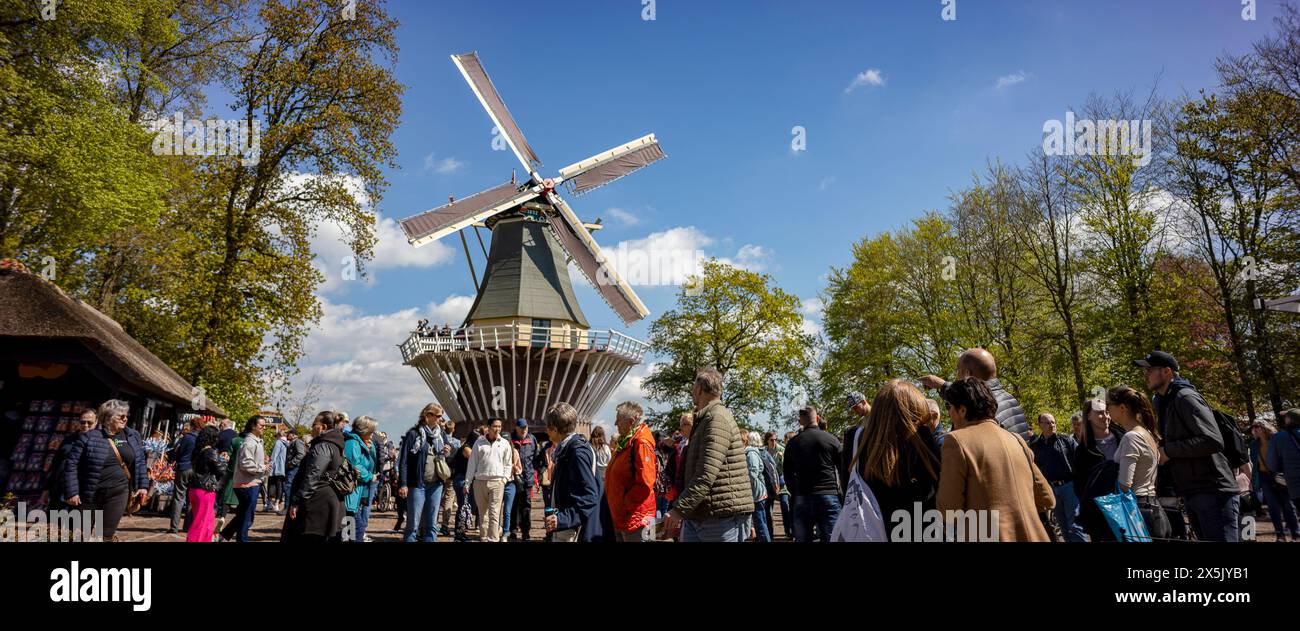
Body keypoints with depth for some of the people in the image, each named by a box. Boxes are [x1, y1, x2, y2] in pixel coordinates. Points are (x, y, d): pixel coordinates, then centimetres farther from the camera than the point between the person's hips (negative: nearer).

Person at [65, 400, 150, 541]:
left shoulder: (133, 436, 5)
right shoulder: (89, 437, -9)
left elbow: (140, 462, 12)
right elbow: (71, 464, -7)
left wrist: (143, 485, 6)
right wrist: (72, 492, -11)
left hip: (119, 493, 3)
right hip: (90, 494, -2)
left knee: (107, 535, 7)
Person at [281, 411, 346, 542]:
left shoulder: (322, 447, -15)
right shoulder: (334, 446, 16)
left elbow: (312, 478, -19)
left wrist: (296, 502, -16)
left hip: (317, 503, -10)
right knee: (321, 539, 12)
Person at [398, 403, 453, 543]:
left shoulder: (442, 434, 11)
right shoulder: (413, 434, -5)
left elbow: (447, 459, 21)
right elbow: (403, 460, -7)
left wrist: (447, 454, -2)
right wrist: (403, 484, -13)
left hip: (436, 484, 5)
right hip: (417, 484, -5)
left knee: (432, 524, 9)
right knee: (413, 524, 0)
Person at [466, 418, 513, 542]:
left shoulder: (505, 443, 6)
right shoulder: (479, 443, 6)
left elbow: (508, 464, 9)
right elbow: (472, 463, 6)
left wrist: (504, 479, -3)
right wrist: (467, 482, 4)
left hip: (497, 482, -2)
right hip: (479, 481, 2)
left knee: (494, 513, -9)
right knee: (482, 513, 10)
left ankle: (493, 539, -10)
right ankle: (483, 537, 19)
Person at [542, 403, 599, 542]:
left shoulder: (577, 451, -19)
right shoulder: (566, 448, 10)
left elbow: (590, 496, -23)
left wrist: (563, 519, -29)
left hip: (571, 532, -9)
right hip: (562, 529, 9)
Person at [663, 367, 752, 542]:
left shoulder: (718, 419, -15)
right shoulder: (704, 420, 19)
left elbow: (706, 475, -24)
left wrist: (679, 509, -23)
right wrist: (682, 513, 18)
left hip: (722, 516, -9)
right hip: (696, 516, 9)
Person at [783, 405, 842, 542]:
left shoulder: (792, 443, 7)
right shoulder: (831, 440, 0)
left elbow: (788, 475, 11)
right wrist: (841, 494, 11)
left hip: (802, 498, 2)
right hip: (829, 496, -2)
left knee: (802, 538, 7)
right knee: (829, 538, 0)